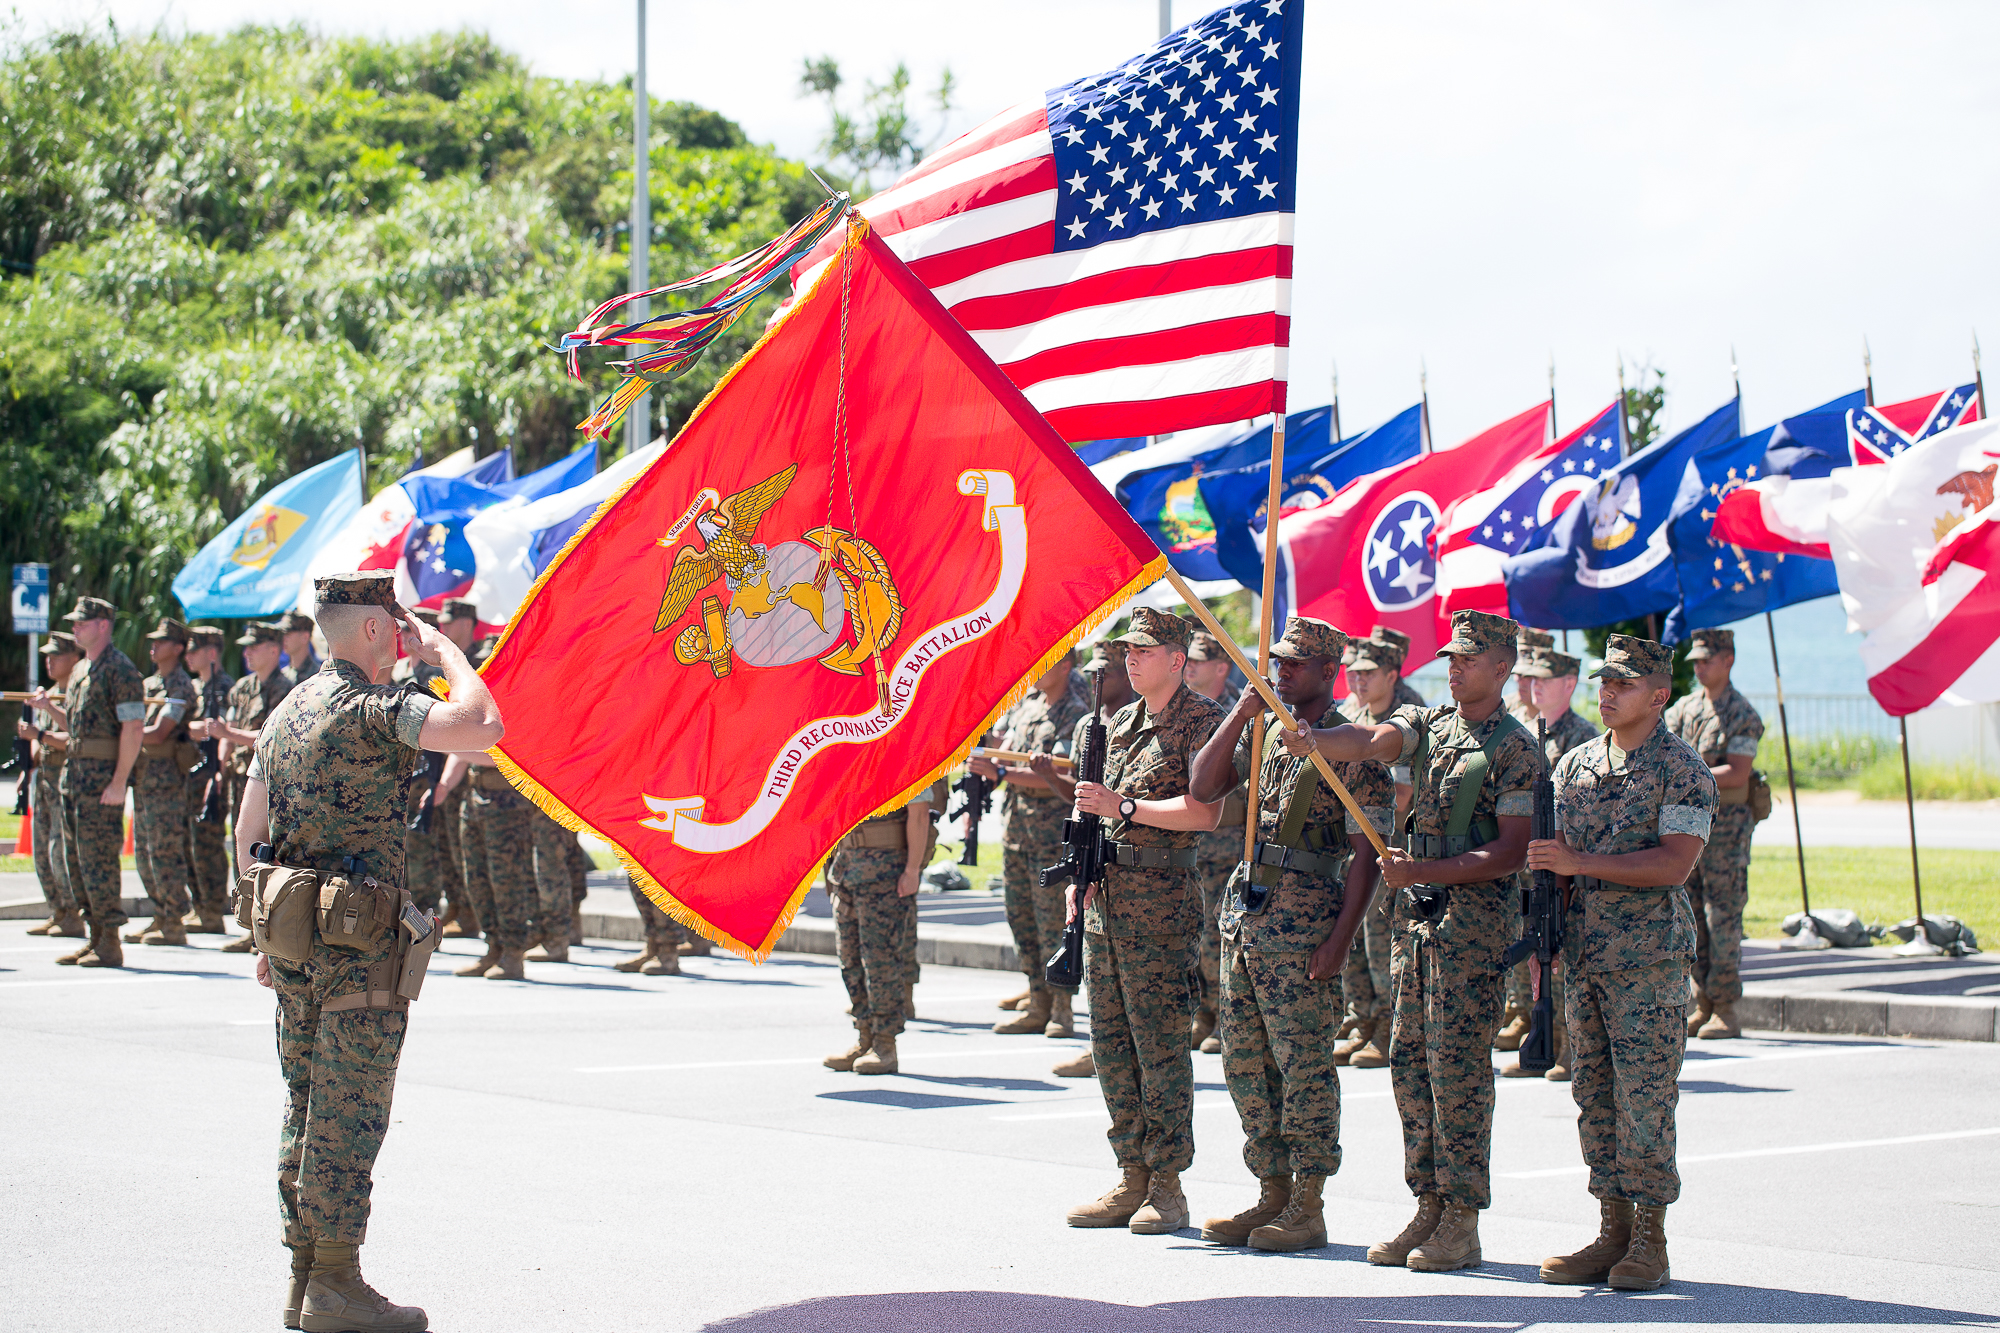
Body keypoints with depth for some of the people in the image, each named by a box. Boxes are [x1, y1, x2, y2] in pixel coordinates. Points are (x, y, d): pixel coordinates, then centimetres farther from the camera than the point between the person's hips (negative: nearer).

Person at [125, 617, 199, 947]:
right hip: (143, 773, 9)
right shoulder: (148, 684, 18)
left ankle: (174, 925, -5)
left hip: (166, 776, -9)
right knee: (144, 850, 10)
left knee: (165, 850, -8)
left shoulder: (180, 686, -10)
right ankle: (160, 917, 16)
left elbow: (158, 733, -18)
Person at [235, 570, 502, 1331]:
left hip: (293, 940, 9)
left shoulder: (286, 712, 14)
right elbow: (483, 726, -26)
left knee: (307, 1110, 13)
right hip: (358, 946, -9)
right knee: (349, 1117, -4)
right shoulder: (371, 708, -13)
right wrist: (443, 650, -10)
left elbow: (248, 834, 17)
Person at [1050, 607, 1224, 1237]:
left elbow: (1206, 812, -18)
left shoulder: (1203, 722, -7)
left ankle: (1167, 1186, 2)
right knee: (1111, 1043, 9)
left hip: (1159, 901, -8)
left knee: (1159, 1043, -5)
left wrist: (1121, 806, -18)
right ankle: (1132, 1178, 15)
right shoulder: (1121, 721, 17)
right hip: (1104, 897, 8)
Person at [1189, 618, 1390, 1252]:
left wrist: (1340, 938, -17)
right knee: (1245, 1064, 10)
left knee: (1304, 1068, -3)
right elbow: (1203, 787, 5)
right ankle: (1273, 1194, 19)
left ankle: (1307, 1207, 4)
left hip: (1304, 931, -7)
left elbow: (1365, 854, -10)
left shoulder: (1353, 748, -7)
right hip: (1243, 920, 7)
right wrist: (1242, 712, -3)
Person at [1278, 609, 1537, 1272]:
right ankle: (1429, 1209, 15)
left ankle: (1462, 1223, -1)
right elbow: (1373, 740, -7)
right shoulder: (1428, 723, 12)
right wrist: (1313, 740, -28)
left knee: (1457, 1067, -6)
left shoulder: (1516, 748, -7)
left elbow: (1510, 852, -12)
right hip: (1416, 914, 7)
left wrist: (1423, 870, -19)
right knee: (1409, 1062, 8)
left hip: (1474, 917, -7)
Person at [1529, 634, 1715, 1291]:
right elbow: (1555, 860, 19)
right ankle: (1612, 1232, 13)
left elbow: (1674, 863, -16)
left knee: (1645, 1098, -6)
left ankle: (1650, 1243, 0)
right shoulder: (1575, 763, 13)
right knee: (1594, 1094, 7)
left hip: (1650, 957, -6)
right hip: (1584, 954, 6)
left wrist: (1581, 862, -19)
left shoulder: (1682, 769, -6)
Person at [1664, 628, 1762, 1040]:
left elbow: (1736, 774, -15)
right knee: (1693, 916, 7)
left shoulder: (1743, 715, -6)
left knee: (1723, 917, -7)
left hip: (1726, 824, -6)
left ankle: (1726, 1012, -4)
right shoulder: (1684, 707, 13)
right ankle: (1703, 1006, 13)